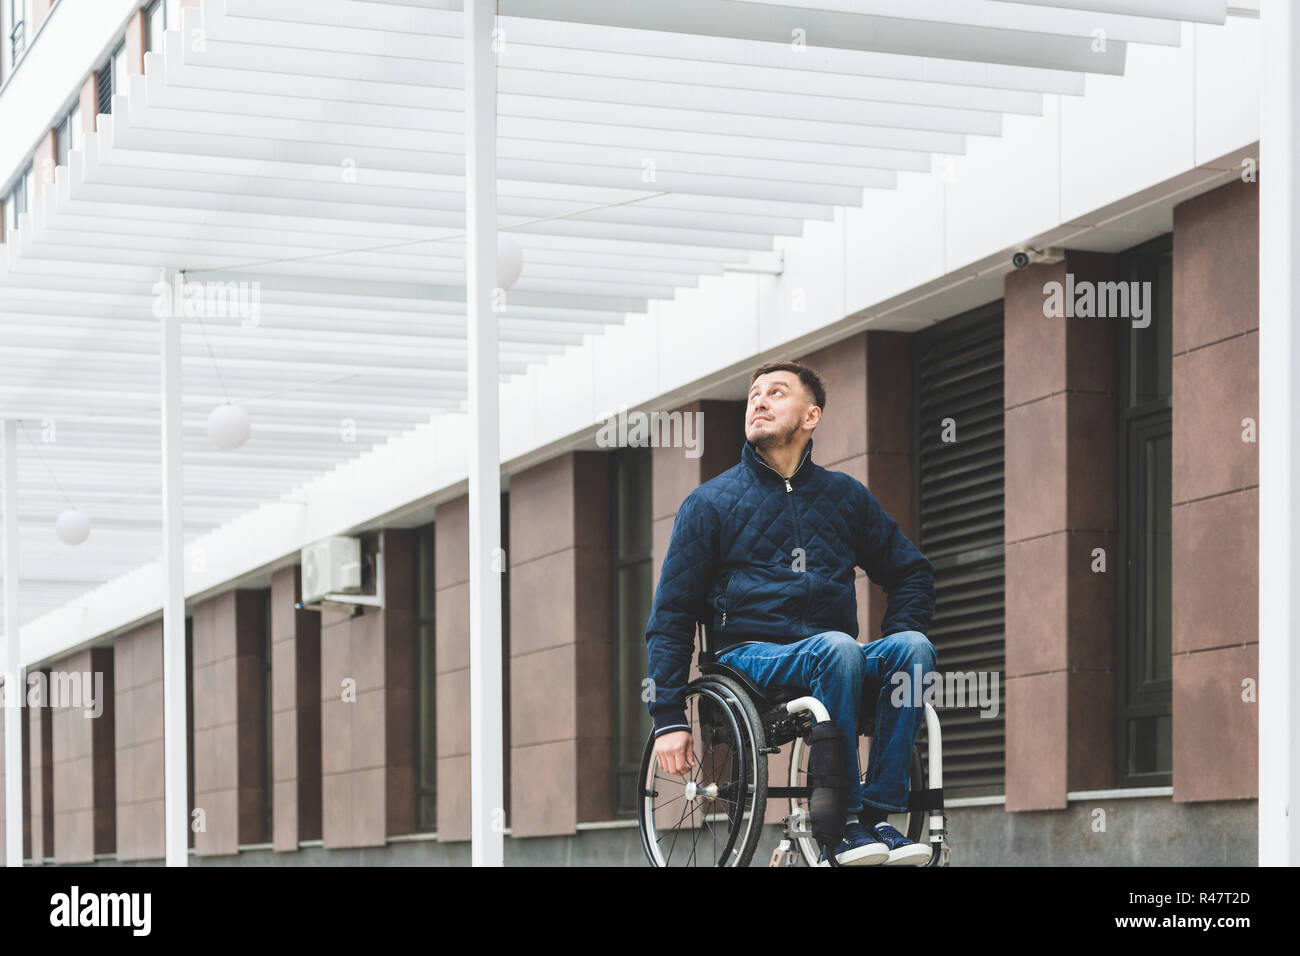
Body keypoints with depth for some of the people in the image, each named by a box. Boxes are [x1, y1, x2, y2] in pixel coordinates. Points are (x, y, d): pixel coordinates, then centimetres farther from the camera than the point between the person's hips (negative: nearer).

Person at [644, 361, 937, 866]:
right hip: (749, 658, -3)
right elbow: (670, 615, 7)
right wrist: (668, 718, -4)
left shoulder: (845, 495, 17)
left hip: (832, 658, 3)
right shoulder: (710, 502, 9)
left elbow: (911, 573, 24)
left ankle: (877, 814, -29)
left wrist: (895, 646, 4)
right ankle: (841, 824, -33)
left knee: (914, 647, -28)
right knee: (837, 649, -35)